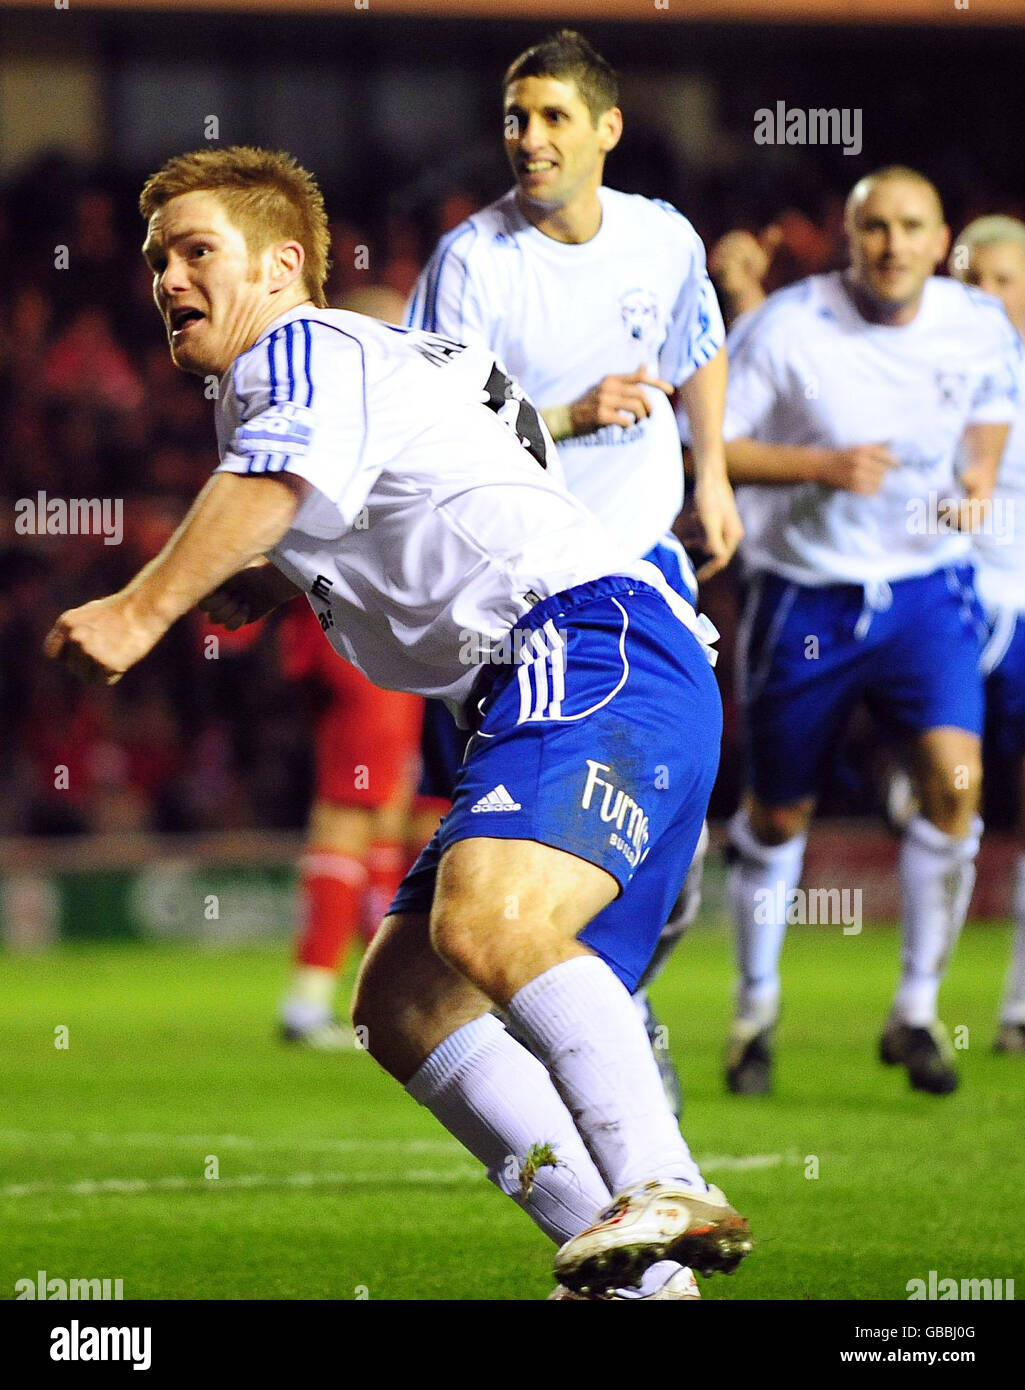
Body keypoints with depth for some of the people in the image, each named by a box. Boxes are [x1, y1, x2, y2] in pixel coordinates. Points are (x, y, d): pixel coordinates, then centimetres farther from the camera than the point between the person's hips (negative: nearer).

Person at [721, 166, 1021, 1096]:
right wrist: (823, 467, -23)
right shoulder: (784, 329, -14)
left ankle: (917, 1011, -5)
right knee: (780, 814, 9)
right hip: (807, 594, -1)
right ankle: (756, 1007, 32)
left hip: (928, 590, 1)